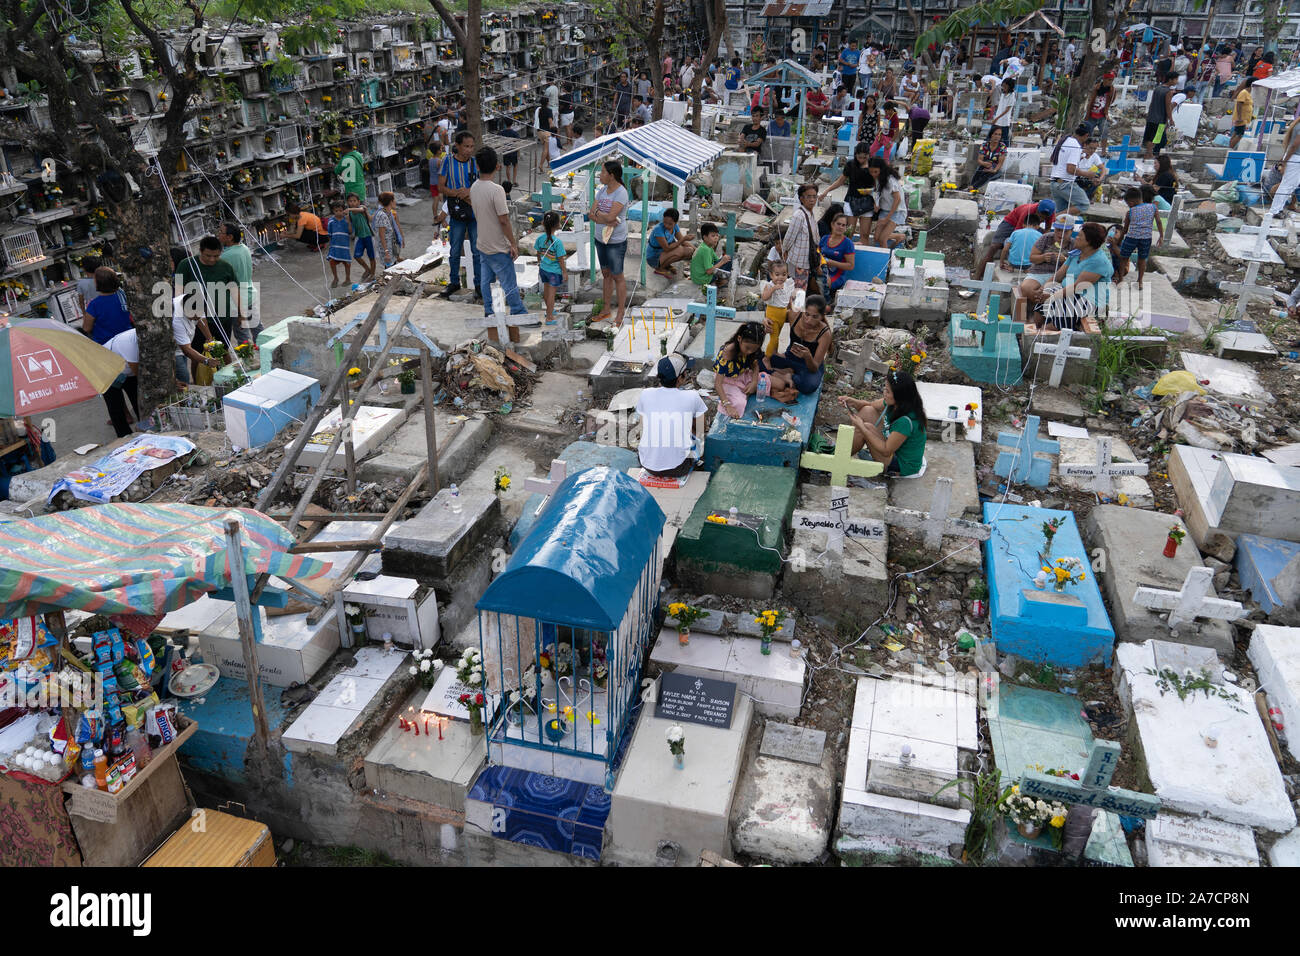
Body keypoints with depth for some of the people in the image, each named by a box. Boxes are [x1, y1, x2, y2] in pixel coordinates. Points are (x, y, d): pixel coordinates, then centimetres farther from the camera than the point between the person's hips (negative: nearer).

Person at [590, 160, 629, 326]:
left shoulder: (621, 193, -18)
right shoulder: (602, 190, 4)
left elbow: (610, 217, -27)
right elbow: (590, 214, -2)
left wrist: (597, 213, -10)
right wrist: (605, 220, -19)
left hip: (616, 242, -7)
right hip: (601, 239, 7)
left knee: (617, 276, 2)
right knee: (605, 274, 17)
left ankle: (621, 313, 12)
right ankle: (606, 309, 29)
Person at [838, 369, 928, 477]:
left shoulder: (906, 421, -34)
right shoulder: (894, 403, -10)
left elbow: (886, 451, -27)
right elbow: (871, 405, 8)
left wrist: (862, 427, -26)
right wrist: (853, 402, -13)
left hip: (902, 467, -9)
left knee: (866, 427, -19)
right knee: (867, 411, -1)